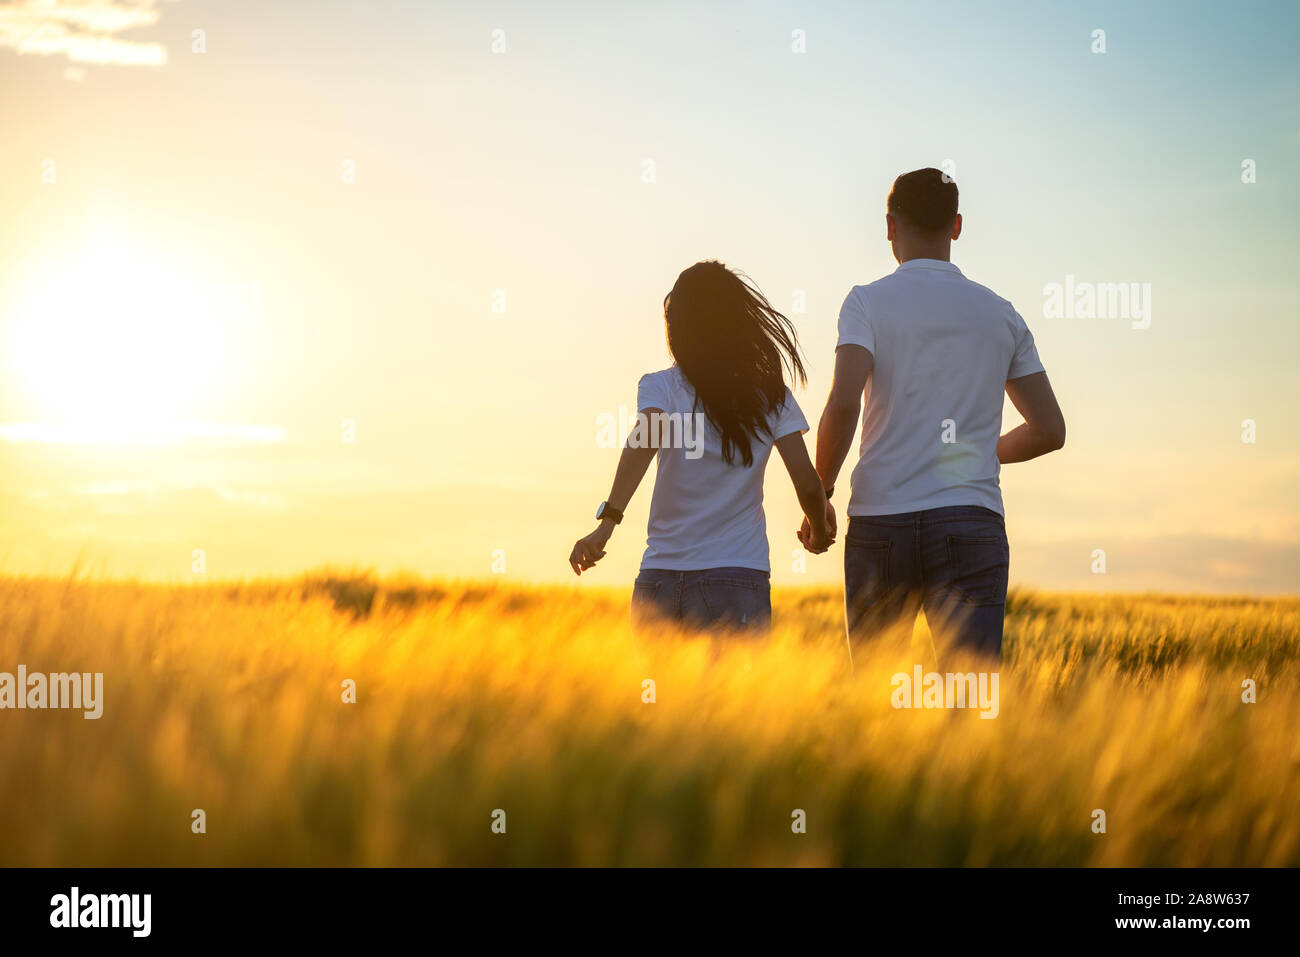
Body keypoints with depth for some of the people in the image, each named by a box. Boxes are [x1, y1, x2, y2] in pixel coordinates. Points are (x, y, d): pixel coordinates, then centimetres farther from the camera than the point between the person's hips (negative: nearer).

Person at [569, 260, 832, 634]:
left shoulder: (659, 387, 2)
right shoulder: (771, 396, 5)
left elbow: (644, 441, -18)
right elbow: (808, 485, -1)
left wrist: (608, 519, -29)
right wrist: (818, 530, 20)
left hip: (658, 580, 1)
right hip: (738, 579, -1)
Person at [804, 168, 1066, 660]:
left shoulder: (868, 302, 2)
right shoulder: (1000, 314, 12)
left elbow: (843, 403, -14)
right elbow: (1049, 430, 13)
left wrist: (819, 495, -1)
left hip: (880, 525, -1)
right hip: (970, 523, 1)